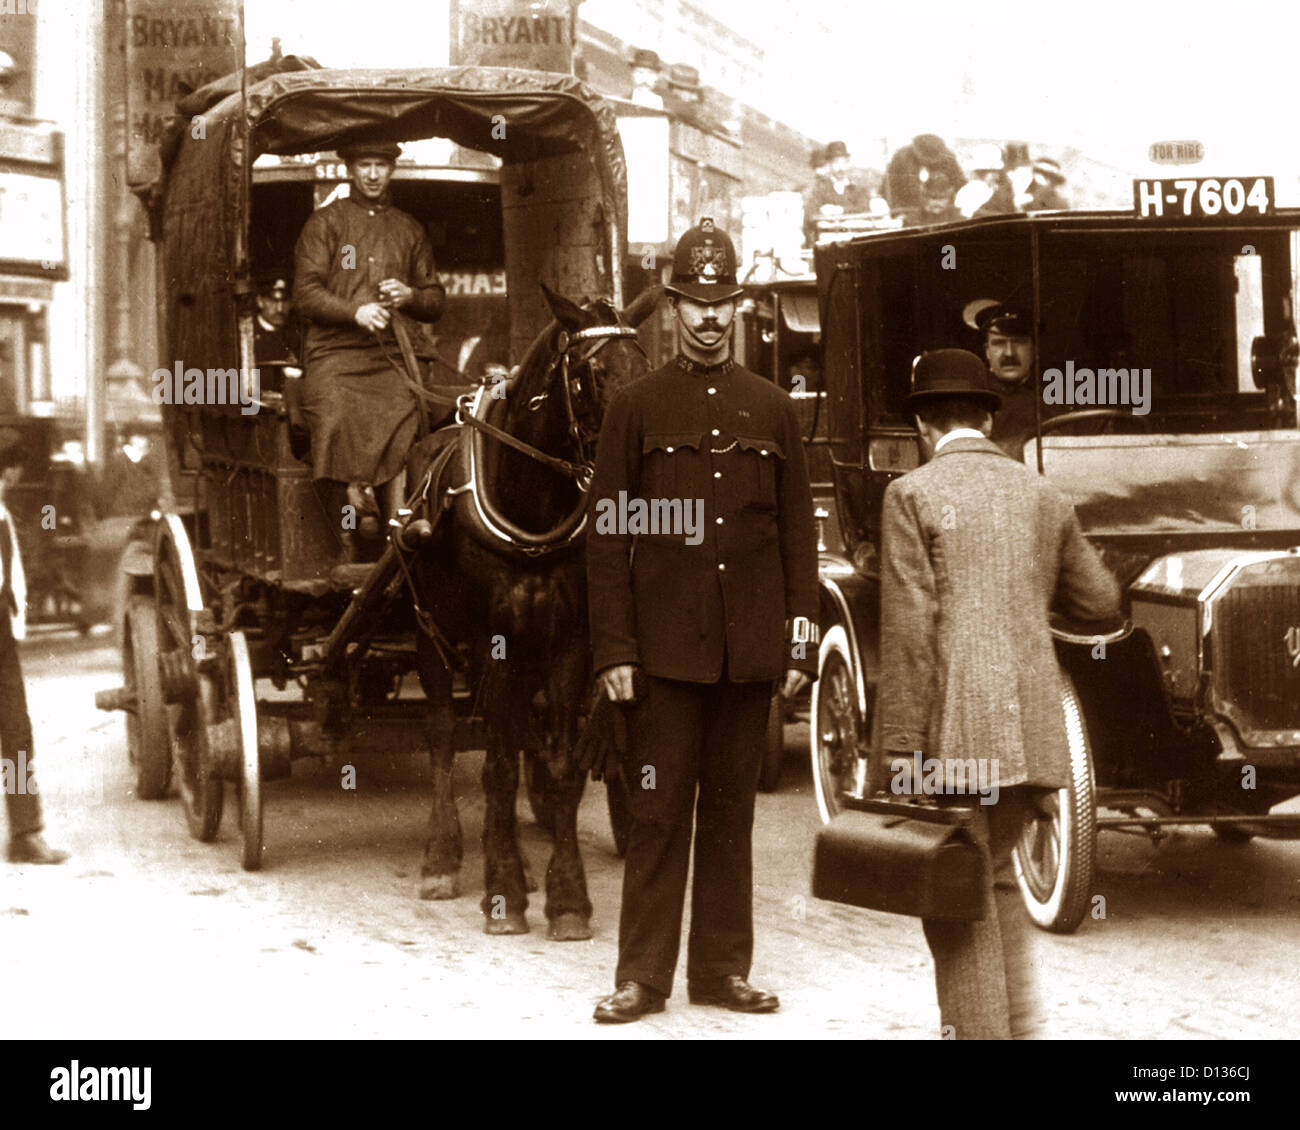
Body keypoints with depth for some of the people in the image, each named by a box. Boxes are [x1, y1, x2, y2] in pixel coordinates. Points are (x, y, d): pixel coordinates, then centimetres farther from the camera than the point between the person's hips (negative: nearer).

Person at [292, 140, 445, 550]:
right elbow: (306, 292, 0)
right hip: (333, 354, -2)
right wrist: (356, 311, -15)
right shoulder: (325, 222, 11)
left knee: (402, 428, -17)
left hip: (389, 358, 3)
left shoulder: (410, 230, 22)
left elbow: (436, 301, 23)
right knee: (337, 420, -23)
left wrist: (409, 297, -1)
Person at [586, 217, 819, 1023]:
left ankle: (723, 968, 16)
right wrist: (614, 648, -5)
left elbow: (799, 532, 10)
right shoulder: (637, 408, 3)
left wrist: (803, 640, 4)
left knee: (731, 808, 8)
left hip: (750, 649, 2)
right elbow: (608, 537, 1)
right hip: (666, 646, -2)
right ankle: (644, 976, 6)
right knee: (659, 811, -1)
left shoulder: (773, 410, 10)